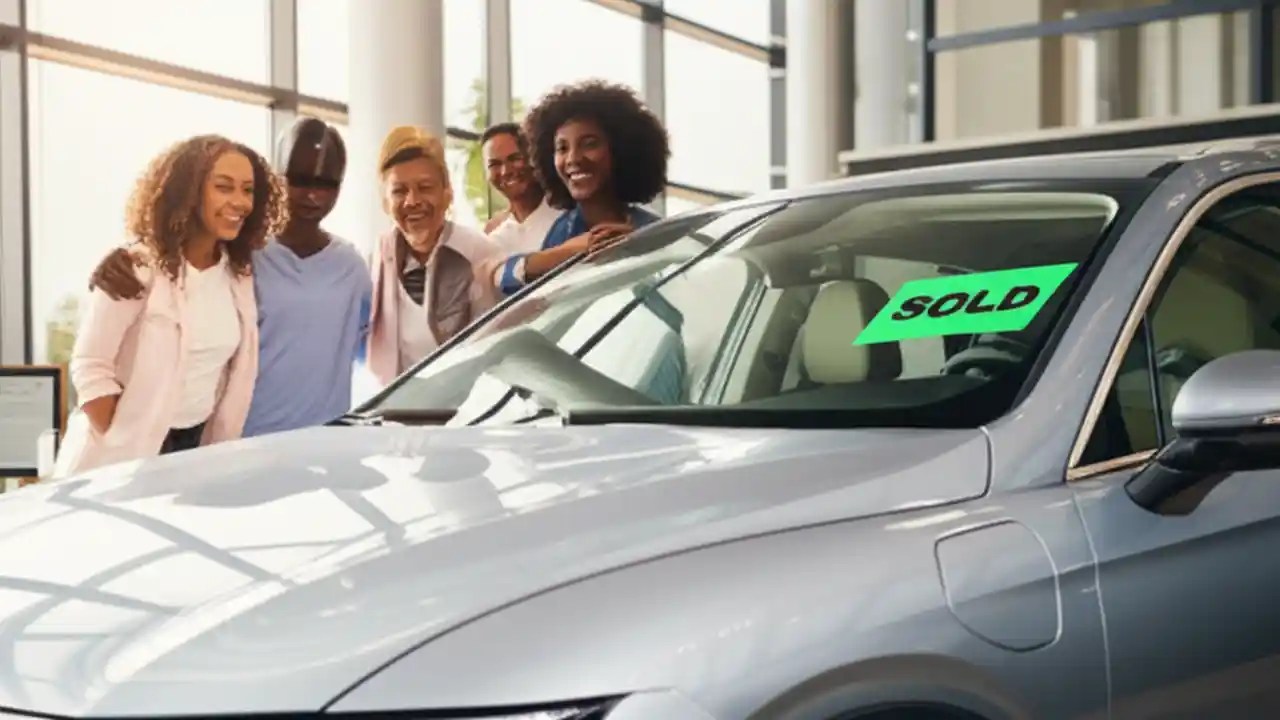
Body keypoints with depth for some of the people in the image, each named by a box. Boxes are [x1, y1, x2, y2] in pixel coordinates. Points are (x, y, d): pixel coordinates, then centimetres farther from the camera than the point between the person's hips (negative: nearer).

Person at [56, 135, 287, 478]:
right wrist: (120, 452, -16)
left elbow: (238, 371, 7)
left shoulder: (241, 272, 0)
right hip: (123, 457, -5)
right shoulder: (141, 266, -16)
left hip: (196, 446, 5)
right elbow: (90, 368, -16)